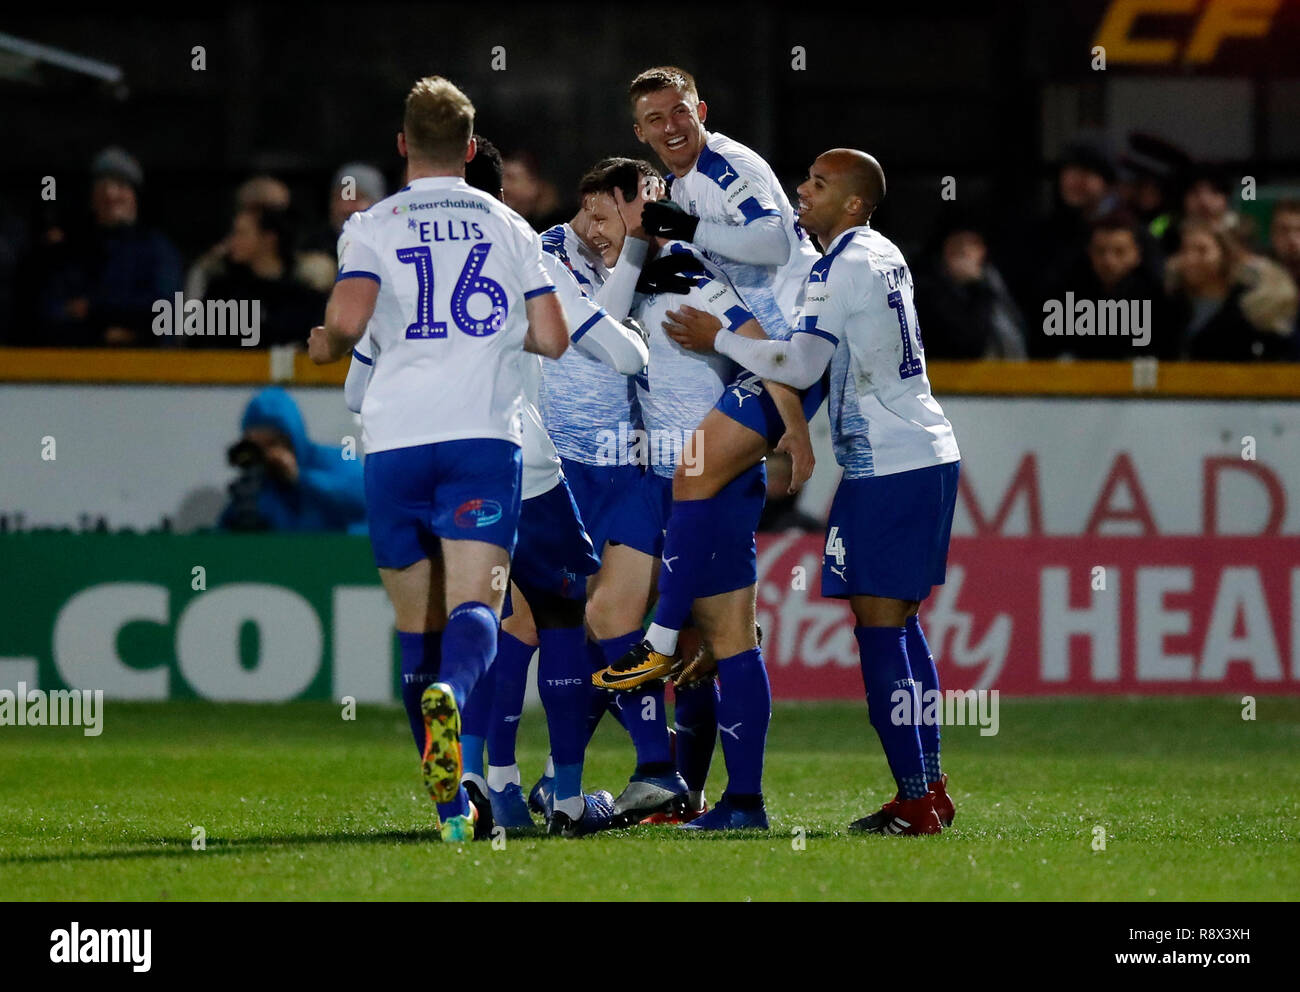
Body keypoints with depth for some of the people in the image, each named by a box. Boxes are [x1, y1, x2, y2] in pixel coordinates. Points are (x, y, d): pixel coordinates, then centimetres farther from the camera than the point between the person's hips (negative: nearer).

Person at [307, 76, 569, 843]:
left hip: (395, 441, 0)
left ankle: (452, 804, 8)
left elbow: (348, 320, -11)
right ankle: (449, 696, -46)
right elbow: (553, 340, 8)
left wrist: (325, 346, 11)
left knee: (418, 626, 9)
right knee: (475, 606, -11)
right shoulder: (507, 227, 12)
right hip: (484, 434, 0)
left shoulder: (371, 227, 6)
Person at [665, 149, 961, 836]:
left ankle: (916, 799, -12)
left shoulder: (841, 268, -13)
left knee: (879, 626, -9)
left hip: (886, 465, -10)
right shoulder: (886, 257, 16)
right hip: (930, 453, 10)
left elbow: (801, 366, -18)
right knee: (898, 624, 14)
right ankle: (929, 788, 14)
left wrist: (717, 340, -8)